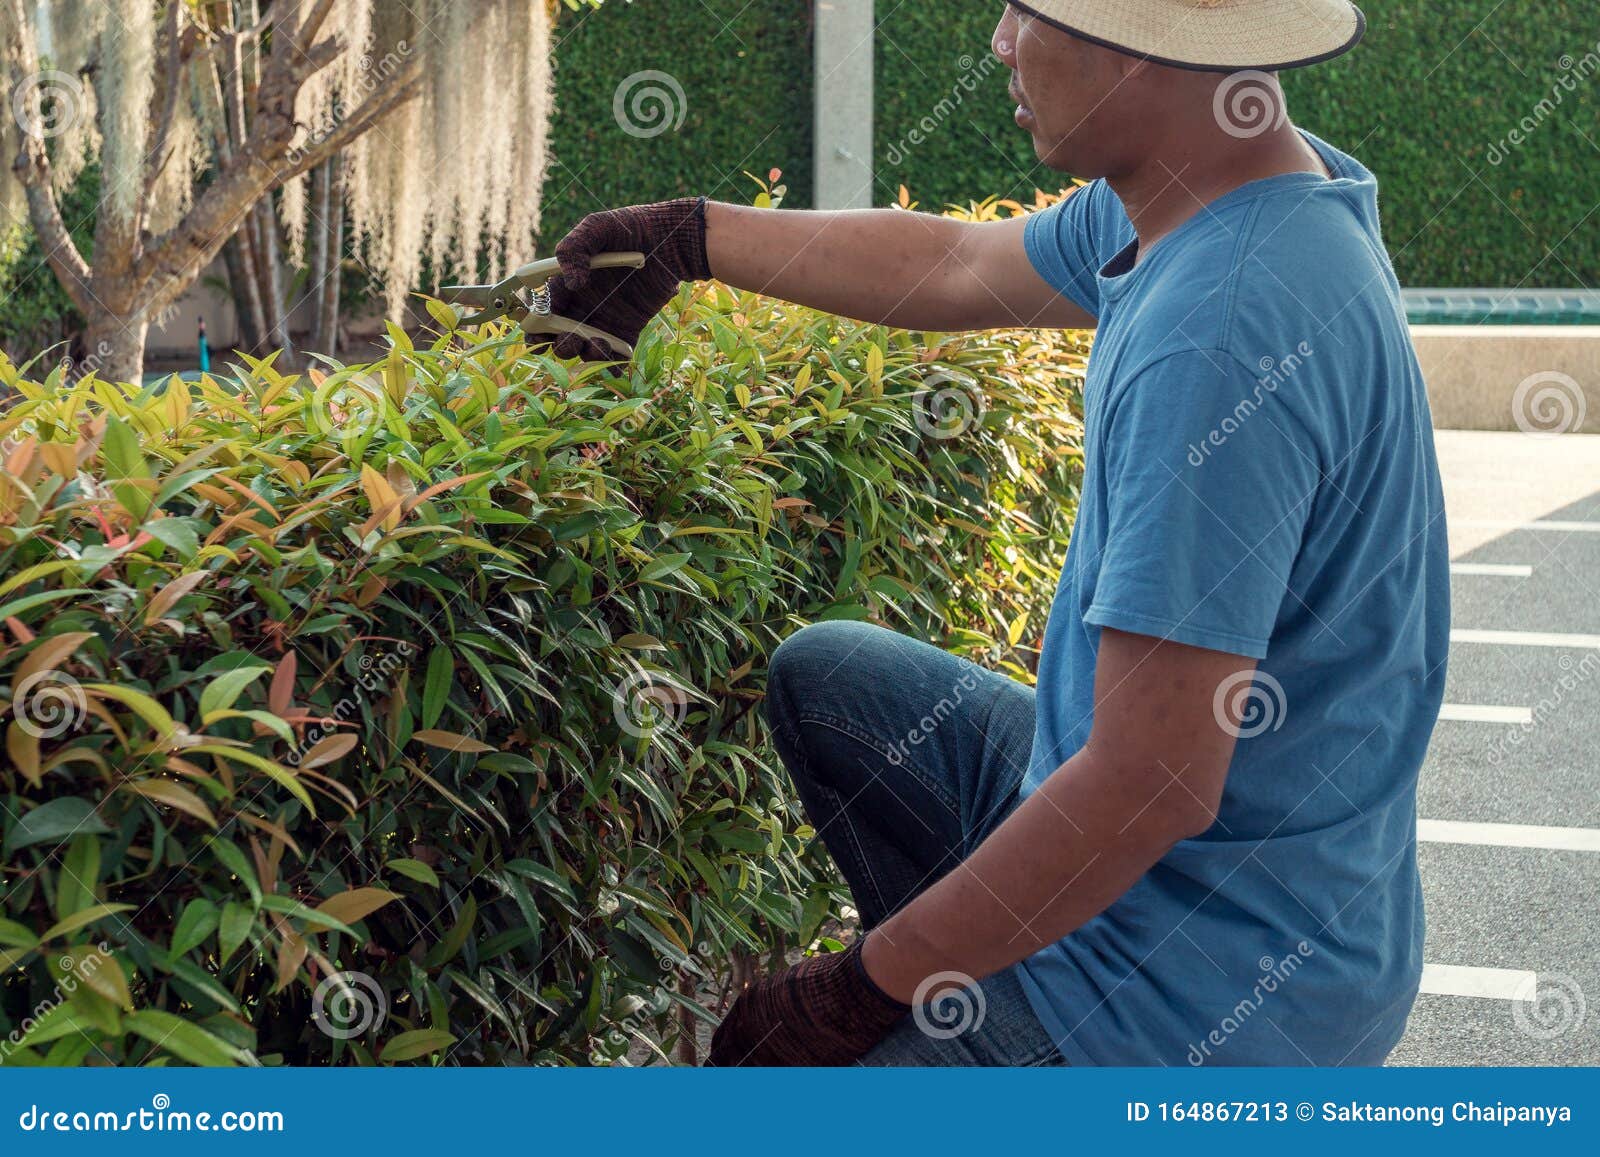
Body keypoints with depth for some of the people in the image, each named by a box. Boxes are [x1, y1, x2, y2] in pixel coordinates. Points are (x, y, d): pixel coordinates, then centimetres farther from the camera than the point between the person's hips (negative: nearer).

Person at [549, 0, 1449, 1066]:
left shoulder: (1217, 339, -31)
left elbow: (1153, 785, -31)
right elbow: (958, 269, 17)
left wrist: (863, 990, -19)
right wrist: (687, 237, 24)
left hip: (1205, 999, -9)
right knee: (822, 676, 24)